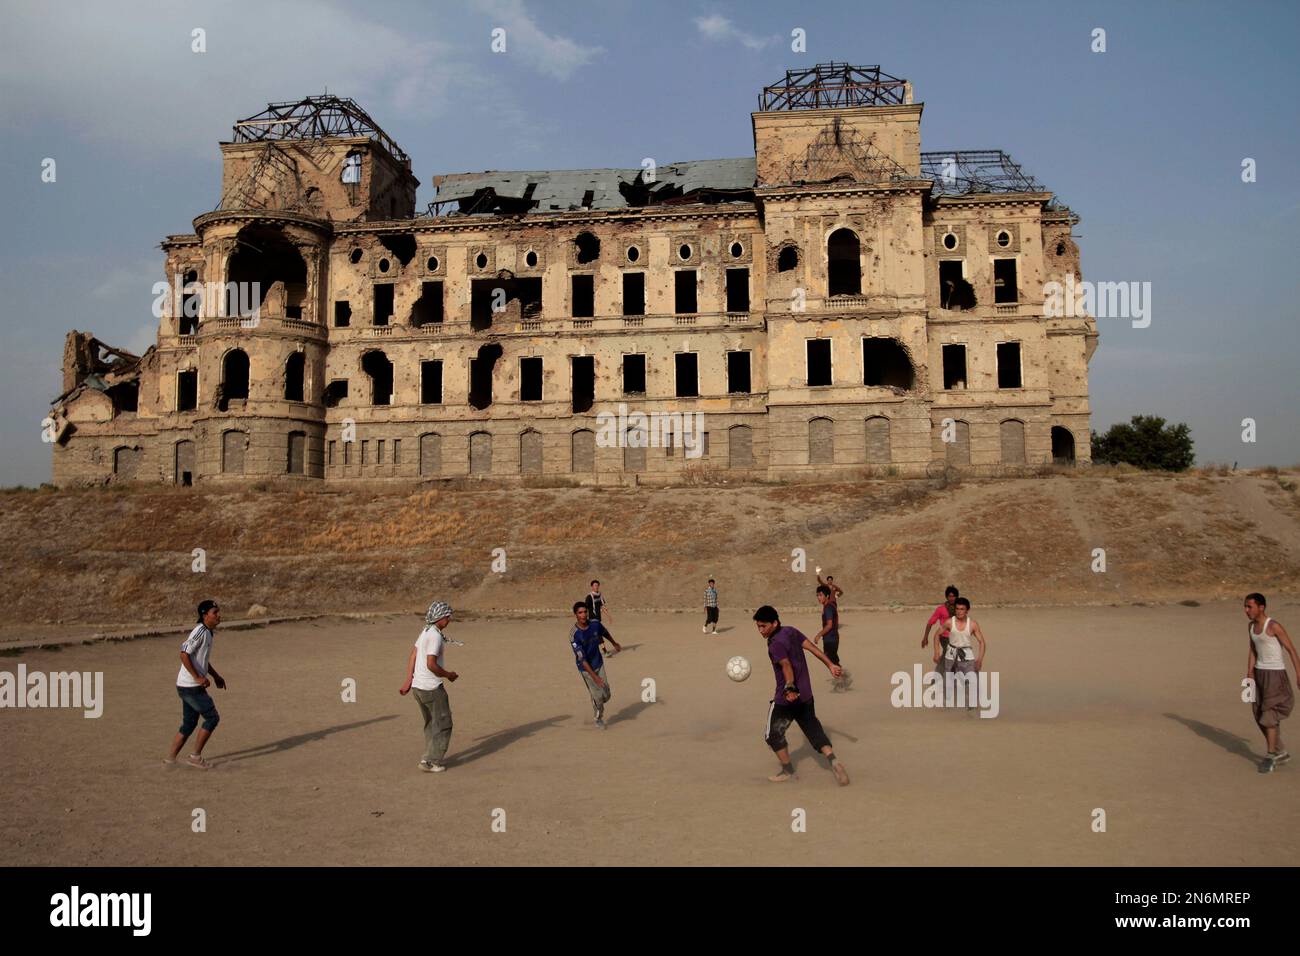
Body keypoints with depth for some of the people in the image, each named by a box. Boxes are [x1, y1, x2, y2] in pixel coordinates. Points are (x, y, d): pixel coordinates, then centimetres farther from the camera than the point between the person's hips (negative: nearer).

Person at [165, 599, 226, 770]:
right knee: (212, 718, -4)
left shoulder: (209, 632, 13)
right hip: (191, 686, -9)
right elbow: (184, 654, -25)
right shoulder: (200, 631, -17)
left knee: (189, 724, 15)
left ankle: (171, 758, 23)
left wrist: (216, 676, 21)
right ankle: (195, 756, 4)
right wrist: (198, 677, -24)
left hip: (190, 686, 9)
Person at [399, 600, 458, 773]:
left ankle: (431, 757, 27)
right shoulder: (435, 636, -19)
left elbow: (412, 656, 13)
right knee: (443, 724, 2)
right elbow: (431, 664, -24)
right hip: (431, 688, -9)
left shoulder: (426, 631, 11)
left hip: (418, 686, 9)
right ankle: (430, 761, 3)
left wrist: (408, 680, 14)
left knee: (431, 723, 20)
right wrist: (448, 675, -9)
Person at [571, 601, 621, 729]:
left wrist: (615, 644, 31)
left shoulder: (595, 624, -12)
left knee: (607, 695, 6)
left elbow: (605, 633, 12)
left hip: (599, 664, 4)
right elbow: (582, 658, -29)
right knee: (597, 696, 0)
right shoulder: (574, 635, -26)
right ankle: (599, 719, 29)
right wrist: (594, 676, -33)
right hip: (586, 669, -4)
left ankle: (597, 705, 41)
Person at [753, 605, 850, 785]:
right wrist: (830, 665, 11)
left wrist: (790, 688, -50)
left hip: (786, 699, -8)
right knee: (813, 729, 16)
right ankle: (833, 761, -1)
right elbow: (812, 647, 6)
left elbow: (786, 665, -36)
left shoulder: (776, 644, -21)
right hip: (805, 695, 8)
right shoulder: (791, 632, 3)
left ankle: (788, 771, 21)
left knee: (774, 735, 11)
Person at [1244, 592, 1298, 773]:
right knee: (1260, 716, 9)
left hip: (1275, 673, -8)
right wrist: (1249, 673, 6)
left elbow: (1291, 649, -13)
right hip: (1259, 672, 8)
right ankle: (1281, 753, 24)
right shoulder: (1251, 625, 7)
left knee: (1269, 714, -10)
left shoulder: (1274, 626, -16)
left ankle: (1271, 756, 0)